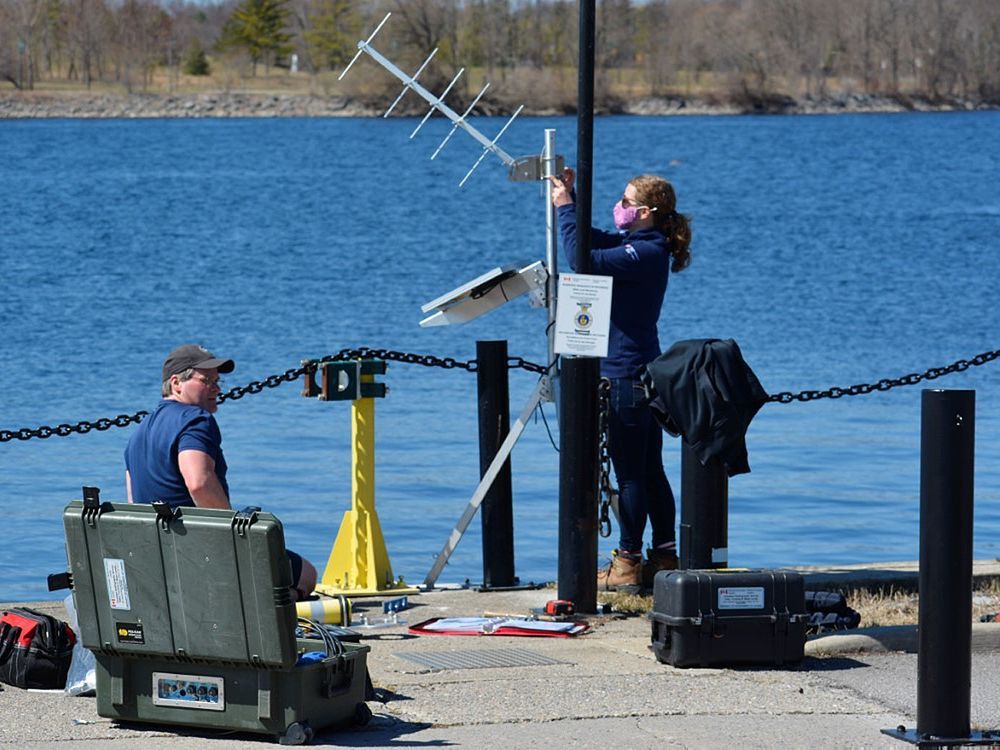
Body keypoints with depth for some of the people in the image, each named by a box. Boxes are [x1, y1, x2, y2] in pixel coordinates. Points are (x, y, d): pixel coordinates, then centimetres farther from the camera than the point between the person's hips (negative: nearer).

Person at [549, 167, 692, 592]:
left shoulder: (645, 253, -19)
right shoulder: (642, 246, 12)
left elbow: (583, 259, -26)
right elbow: (591, 239, 24)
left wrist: (564, 207, -16)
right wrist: (568, 198, 13)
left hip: (626, 377, -10)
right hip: (644, 372, 10)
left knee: (630, 474, -4)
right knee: (650, 471, 12)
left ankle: (627, 565, 1)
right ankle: (663, 559, 17)